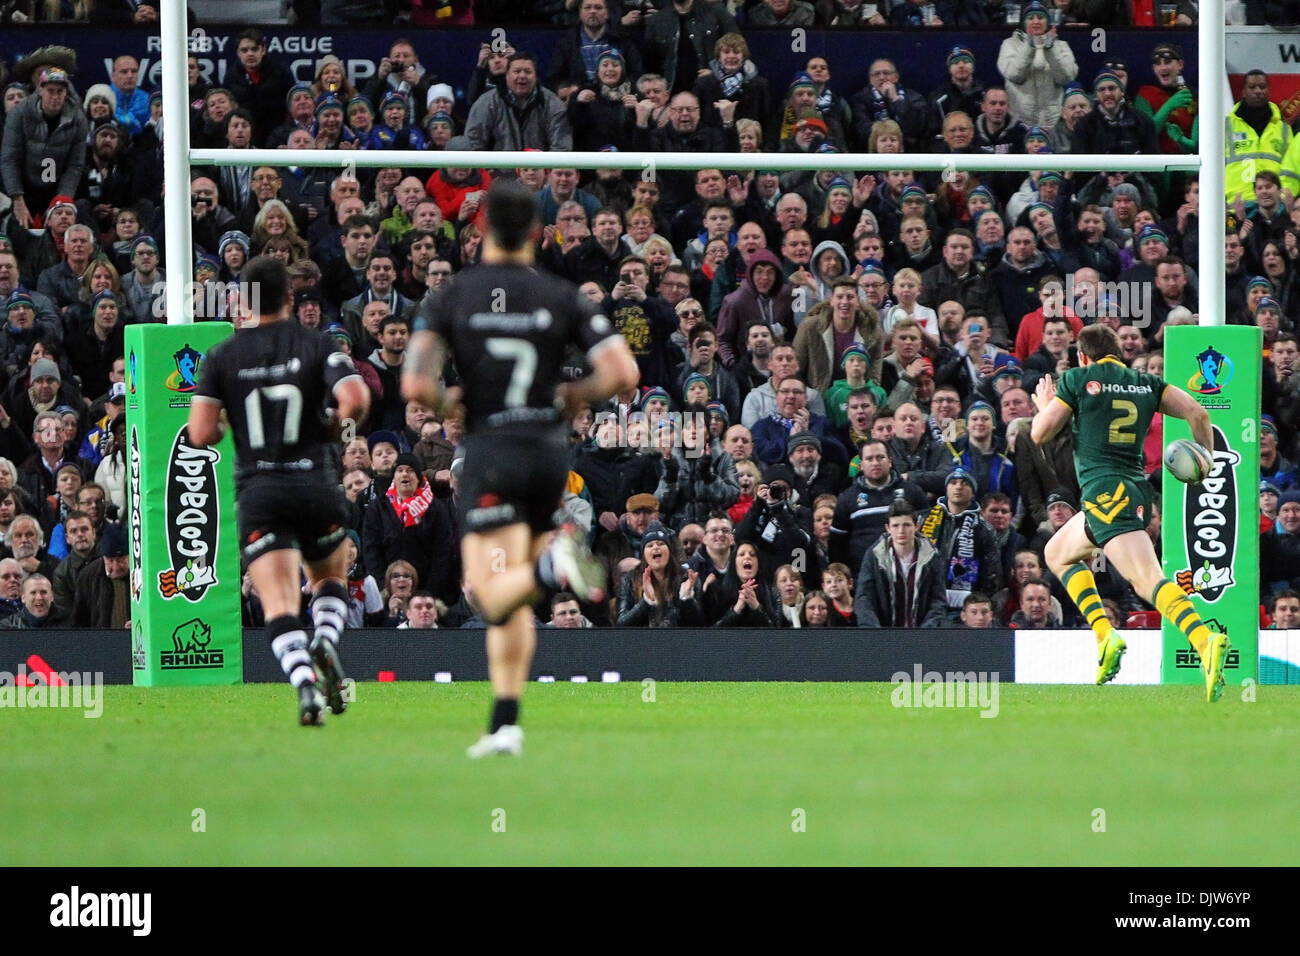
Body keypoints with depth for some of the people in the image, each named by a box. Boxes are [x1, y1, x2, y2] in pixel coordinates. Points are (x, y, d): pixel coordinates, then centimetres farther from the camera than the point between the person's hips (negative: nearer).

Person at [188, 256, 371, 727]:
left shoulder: (221, 357, 2)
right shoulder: (317, 344, 1)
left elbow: (200, 434, -6)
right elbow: (356, 402, -14)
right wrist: (331, 423, 8)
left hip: (257, 491, -1)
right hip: (315, 485, 1)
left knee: (280, 605, -5)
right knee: (331, 577, 25)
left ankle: (305, 685, -29)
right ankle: (326, 640, -5)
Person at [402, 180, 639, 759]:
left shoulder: (448, 300, -3)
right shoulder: (562, 299, 1)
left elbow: (415, 385, -14)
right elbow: (623, 372, -7)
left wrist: (446, 402, 8)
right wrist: (576, 396, 12)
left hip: (491, 451, -3)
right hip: (550, 448, 3)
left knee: (493, 598, -10)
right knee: (511, 600, 15)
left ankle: (553, 564, -41)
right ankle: (505, 725, 7)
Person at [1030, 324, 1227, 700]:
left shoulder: (1077, 380, 1)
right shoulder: (1146, 384, 14)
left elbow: (1039, 434, 4)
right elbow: (1197, 412, 3)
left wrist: (1044, 405, 25)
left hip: (1106, 493, -7)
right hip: (1138, 490, 7)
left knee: (1149, 579, -19)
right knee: (1058, 553, 25)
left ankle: (1206, 642, -41)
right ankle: (1105, 636, 7)